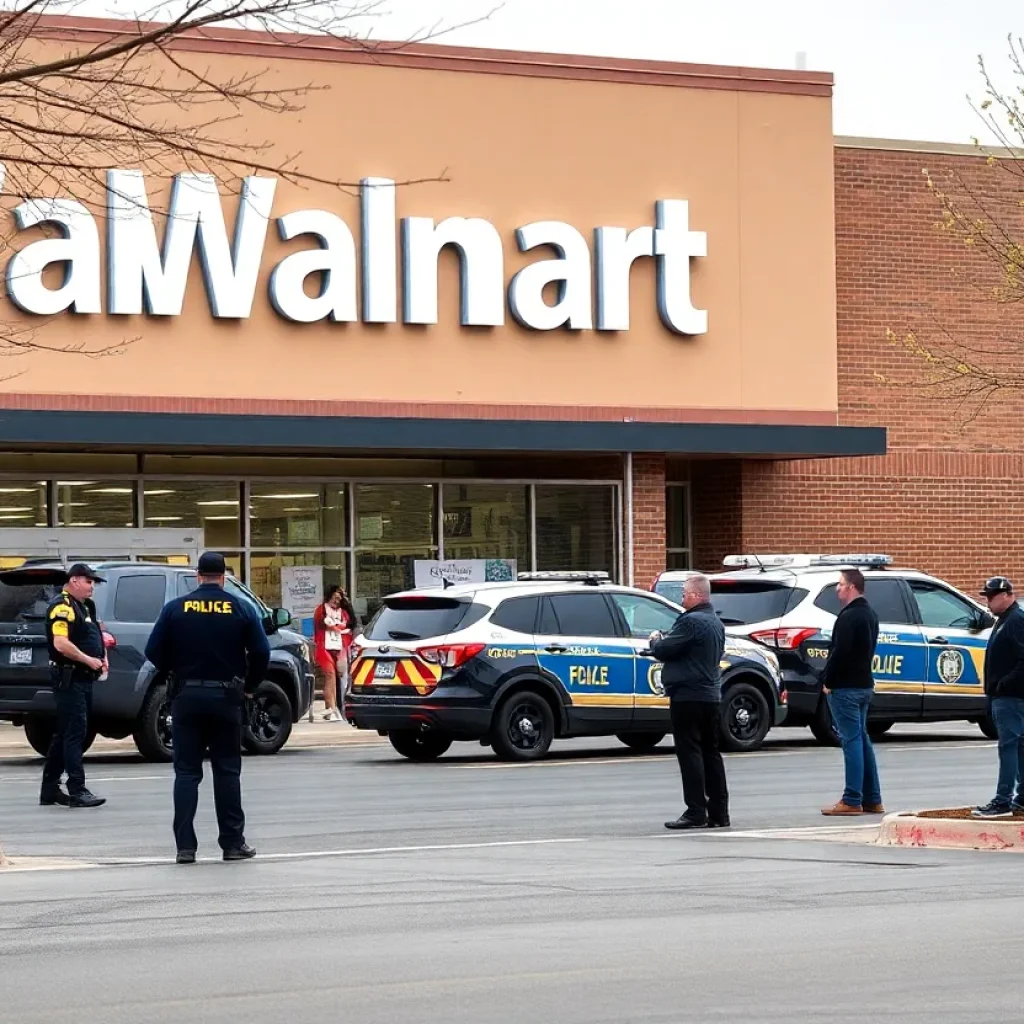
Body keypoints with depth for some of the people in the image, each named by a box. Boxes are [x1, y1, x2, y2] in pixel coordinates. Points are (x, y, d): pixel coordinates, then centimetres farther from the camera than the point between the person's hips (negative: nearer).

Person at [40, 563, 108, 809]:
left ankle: (50, 789, 19)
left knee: (64, 734, 13)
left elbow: (94, 635, 30)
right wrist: (88, 660, -21)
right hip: (69, 677, -10)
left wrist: (102, 657, 12)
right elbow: (60, 643, -24)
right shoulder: (62, 606, -13)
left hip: (84, 678, 10)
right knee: (75, 732, -11)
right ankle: (77, 790, -13)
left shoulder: (86, 606, 18)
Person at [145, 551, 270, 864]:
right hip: (226, 696, 0)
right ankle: (233, 843, 7)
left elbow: (154, 652, -3)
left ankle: (185, 846, -3)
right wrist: (249, 685, 11)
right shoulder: (241, 609, -2)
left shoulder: (175, 609, -1)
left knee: (186, 772, 3)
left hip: (186, 697, 0)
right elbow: (261, 652, -4)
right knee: (227, 771, 7)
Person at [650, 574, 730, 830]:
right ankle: (718, 812, 14)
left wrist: (655, 640, 5)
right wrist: (662, 642, 15)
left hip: (688, 697, -9)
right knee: (710, 753, 12)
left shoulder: (691, 621, -18)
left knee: (689, 753, -6)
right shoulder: (715, 622, 14)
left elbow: (663, 651, -19)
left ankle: (696, 813, -9)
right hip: (711, 696, 9)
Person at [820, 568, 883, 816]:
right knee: (862, 740, 14)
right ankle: (872, 799, 15)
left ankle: (852, 801, -9)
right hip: (864, 683, 10)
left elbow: (840, 652, -23)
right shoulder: (869, 614, 15)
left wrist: (827, 680, -13)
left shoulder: (849, 617, -17)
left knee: (852, 741, -9)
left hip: (845, 687, -10)